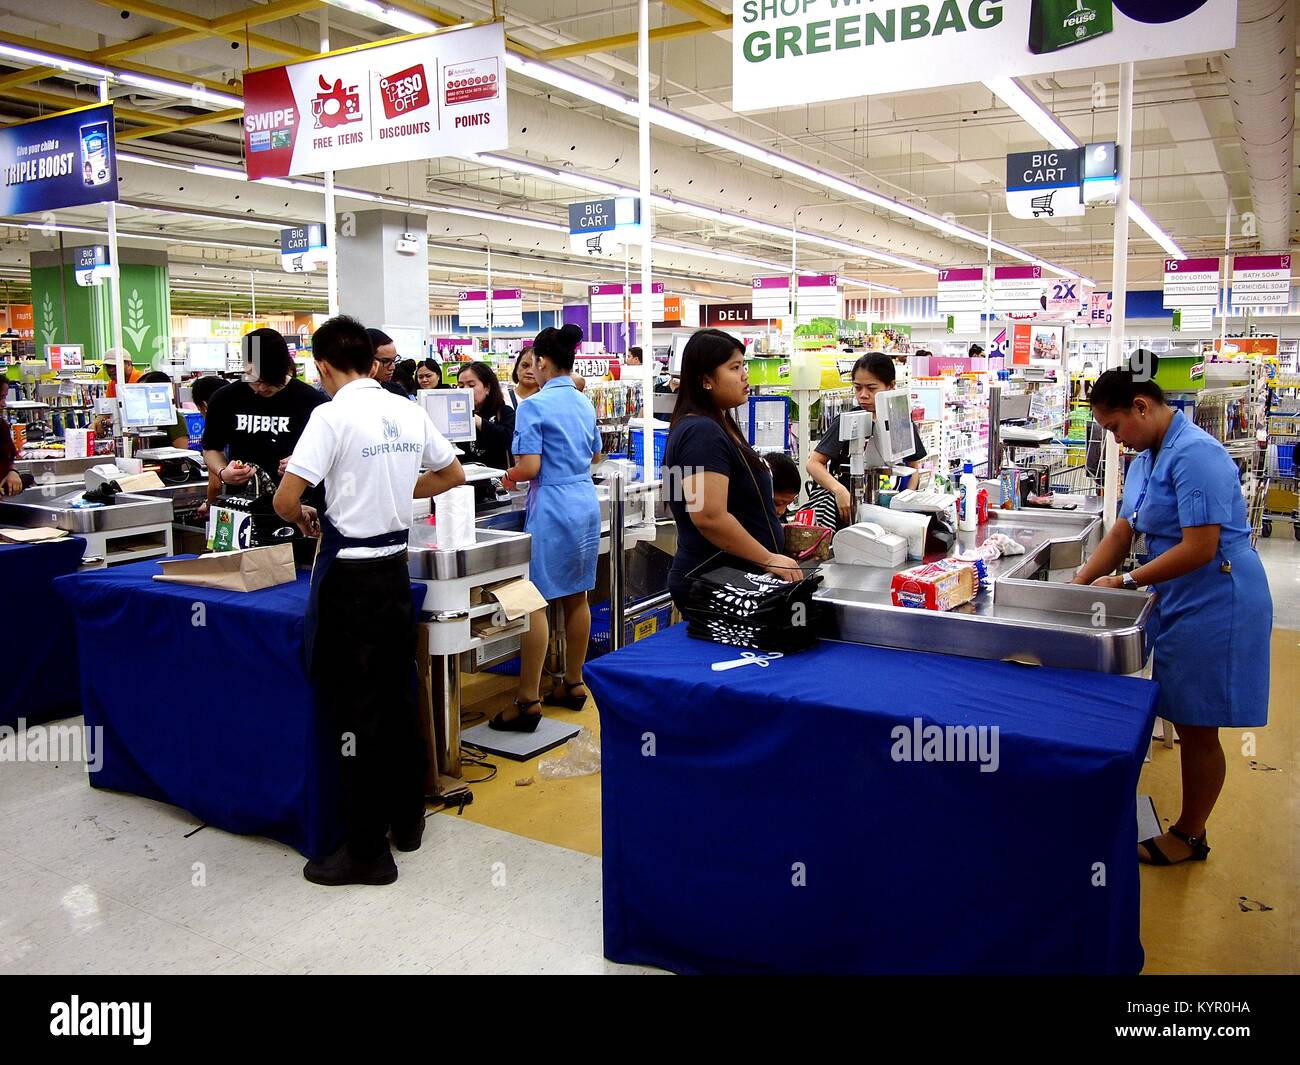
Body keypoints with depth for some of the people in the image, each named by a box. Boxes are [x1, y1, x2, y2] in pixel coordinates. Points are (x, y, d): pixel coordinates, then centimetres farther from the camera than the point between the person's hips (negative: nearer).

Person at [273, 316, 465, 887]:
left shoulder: (331, 416, -13)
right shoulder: (409, 412, 5)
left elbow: (285, 501, -16)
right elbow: (453, 475, 18)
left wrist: (304, 518, 5)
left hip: (351, 576, -6)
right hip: (395, 568, 6)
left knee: (358, 710, 2)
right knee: (399, 699, 17)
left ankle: (367, 851, 12)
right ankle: (407, 819, 30)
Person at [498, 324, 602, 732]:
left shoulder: (534, 406, -12)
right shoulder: (585, 404, 11)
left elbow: (529, 467, -16)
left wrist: (509, 477, 4)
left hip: (552, 507, -8)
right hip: (586, 502, 8)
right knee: (577, 596, 14)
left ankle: (528, 701, -4)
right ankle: (574, 685, 24)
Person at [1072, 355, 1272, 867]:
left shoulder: (1195, 454, -20)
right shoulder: (1146, 459, 10)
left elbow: (1201, 548, -24)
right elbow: (1121, 535, 11)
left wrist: (1124, 583, -17)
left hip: (1214, 606, -9)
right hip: (1177, 604, 9)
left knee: (1198, 729, 5)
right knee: (1185, 724, 15)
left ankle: (1190, 835, 21)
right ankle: (1187, 829, 26)